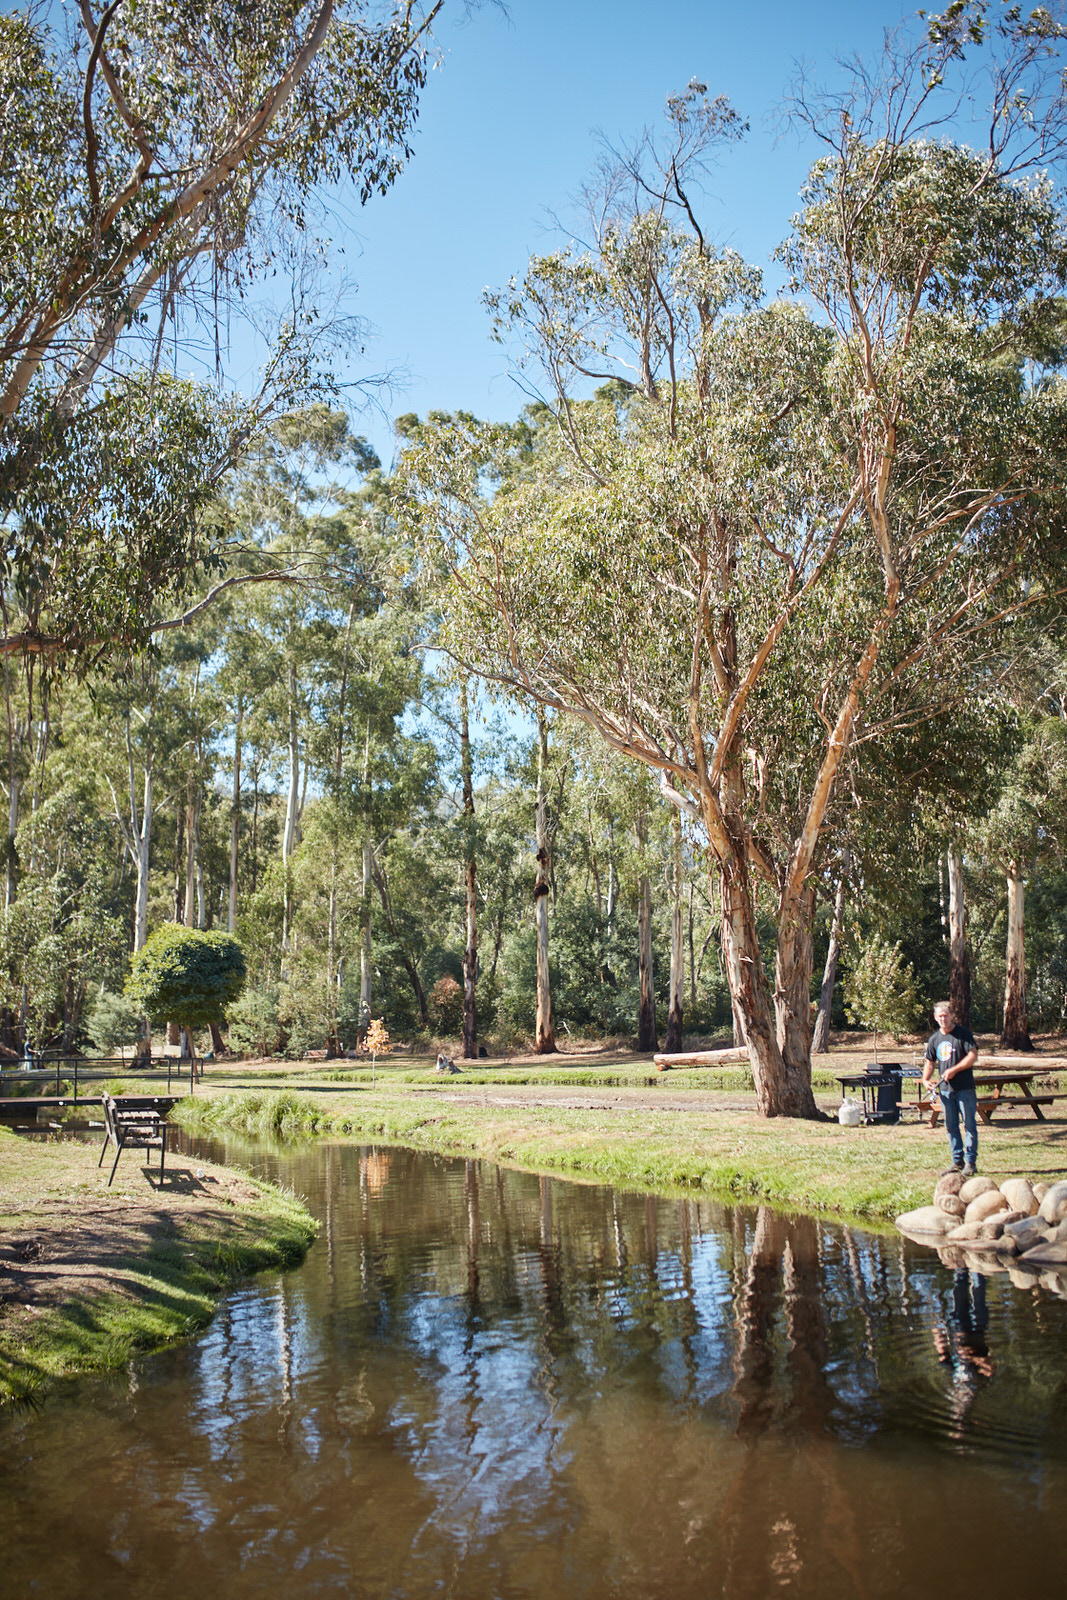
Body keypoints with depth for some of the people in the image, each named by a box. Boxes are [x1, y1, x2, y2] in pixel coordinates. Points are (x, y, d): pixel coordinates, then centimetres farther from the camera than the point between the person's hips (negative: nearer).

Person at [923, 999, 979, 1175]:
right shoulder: (934, 1039, 11)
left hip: (965, 1088, -5)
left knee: (969, 1124, -3)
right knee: (950, 1126, 9)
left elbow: (973, 1056, -11)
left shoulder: (963, 1033, -4)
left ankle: (971, 1162, 2)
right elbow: (930, 1061, 19)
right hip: (945, 1089, 5)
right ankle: (957, 1161, 17)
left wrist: (954, 1070, -16)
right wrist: (926, 1079, 2)